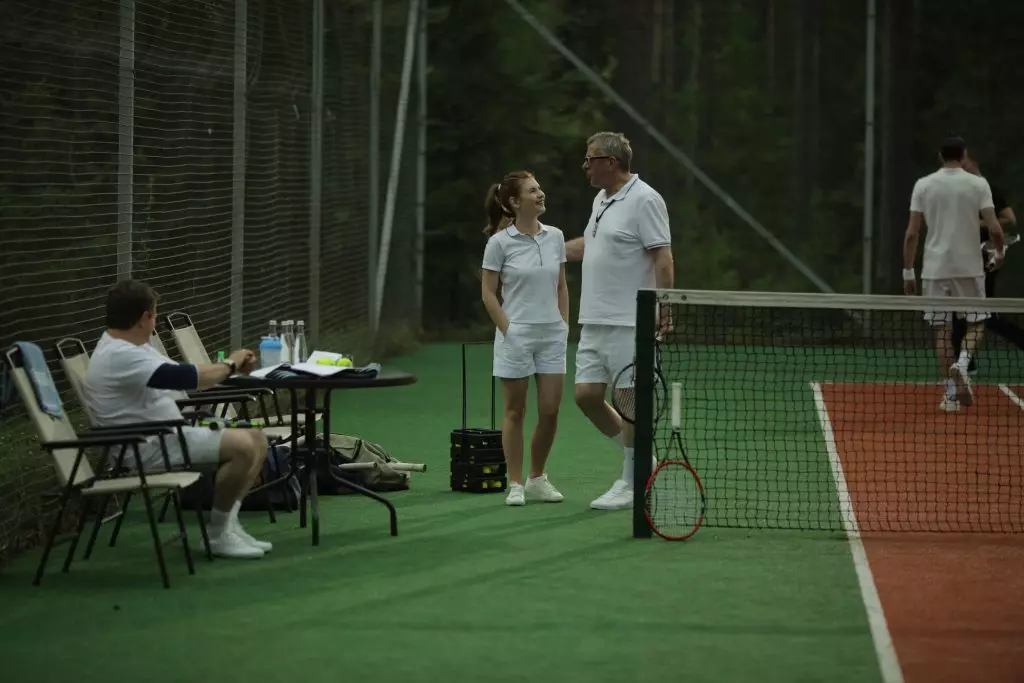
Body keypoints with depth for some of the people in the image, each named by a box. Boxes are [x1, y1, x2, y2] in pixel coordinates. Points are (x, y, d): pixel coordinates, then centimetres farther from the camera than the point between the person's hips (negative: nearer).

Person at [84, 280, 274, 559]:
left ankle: (228, 523, 5)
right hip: (148, 447, -11)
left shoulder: (128, 347, 13)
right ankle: (219, 534, -10)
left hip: (167, 435, 11)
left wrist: (228, 368, 4)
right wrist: (229, 365, -8)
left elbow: (179, 377, 18)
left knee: (256, 439, 6)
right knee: (242, 446, -23)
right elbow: (183, 378, -25)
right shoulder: (119, 356, -22)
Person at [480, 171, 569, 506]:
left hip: (552, 335, 4)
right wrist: (507, 331, -10)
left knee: (550, 410, 3)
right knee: (515, 411, 2)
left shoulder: (555, 237, 5)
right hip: (516, 335, -4)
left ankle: (538, 479, 18)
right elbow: (488, 293, -4)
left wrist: (564, 324, 7)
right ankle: (515, 484, 9)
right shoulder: (500, 242, -8)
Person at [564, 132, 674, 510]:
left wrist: (664, 309, -24)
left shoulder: (643, 200, -11)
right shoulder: (602, 199, 16)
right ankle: (640, 459, 22)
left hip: (629, 323, -9)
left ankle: (631, 485, 5)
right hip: (594, 322, 9)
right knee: (586, 395, 7)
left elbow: (663, 257, -17)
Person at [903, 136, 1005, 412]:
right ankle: (962, 363, -17)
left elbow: (911, 233, -1)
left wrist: (908, 271, 6)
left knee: (942, 330, 7)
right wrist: (999, 253, 11)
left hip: (935, 268, 1)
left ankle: (951, 394, 6)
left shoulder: (923, 185, 1)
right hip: (969, 267, -1)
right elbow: (994, 228, -9)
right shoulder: (978, 184, -4)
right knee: (976, 323, 12)